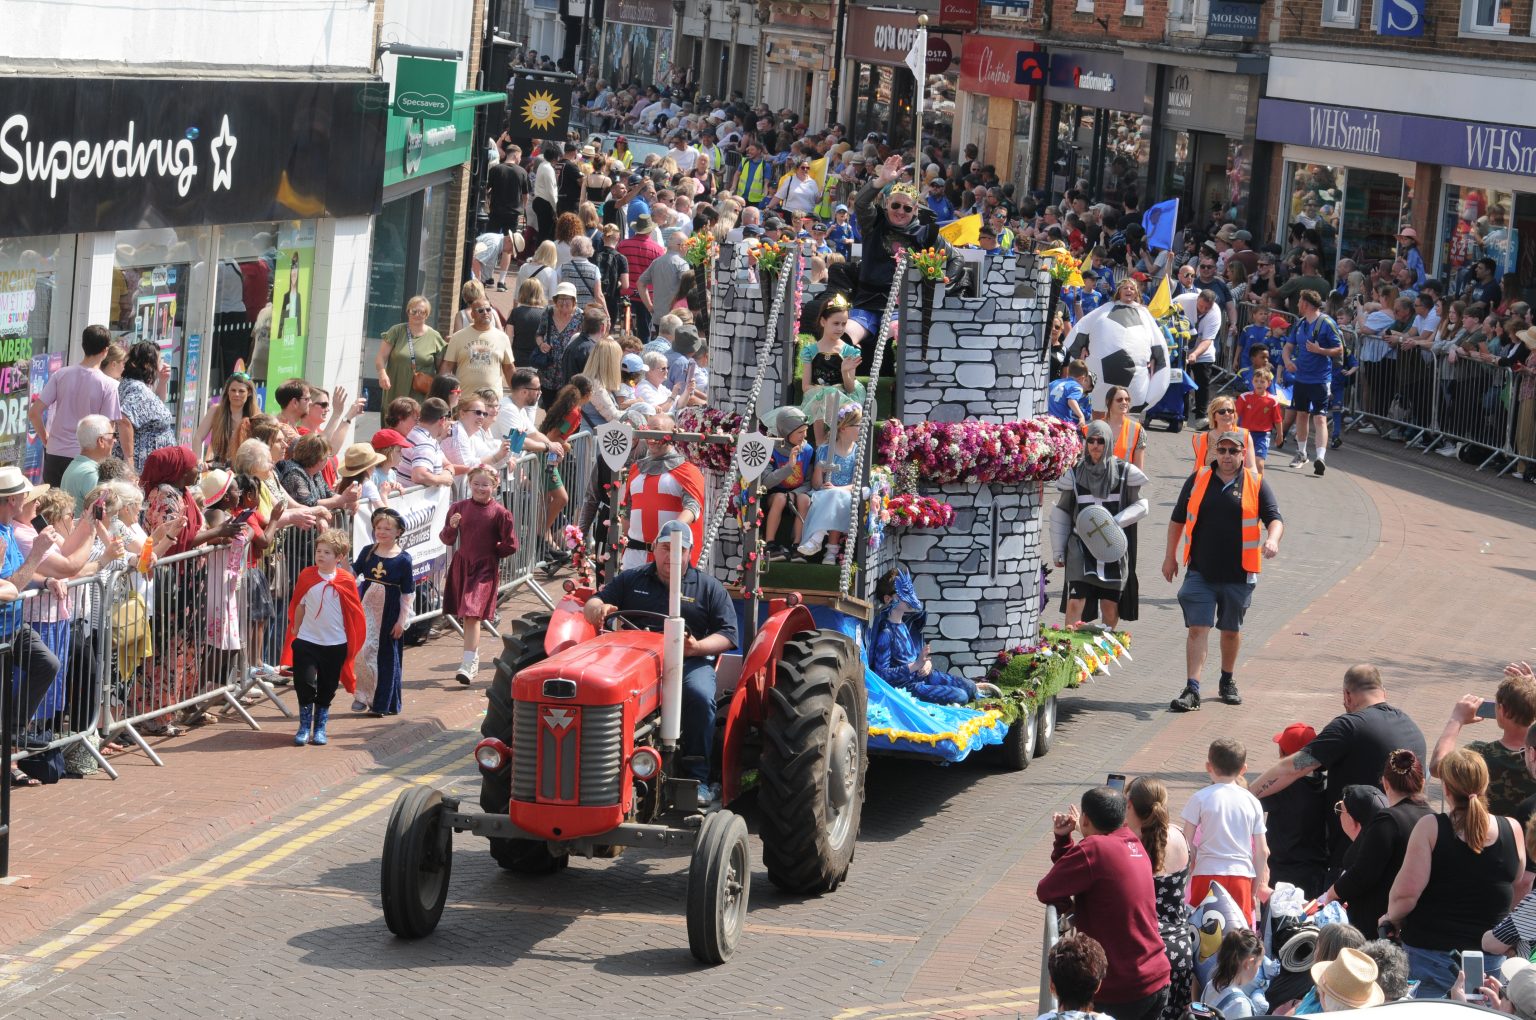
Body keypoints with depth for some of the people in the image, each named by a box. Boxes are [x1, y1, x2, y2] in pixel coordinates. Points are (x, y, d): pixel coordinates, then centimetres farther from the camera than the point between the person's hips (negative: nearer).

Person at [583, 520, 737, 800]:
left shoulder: (709, 588, 14)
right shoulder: (631, 579, 21)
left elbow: (727, 636, 7)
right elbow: (592, 604, 18)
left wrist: (697, 647, -14)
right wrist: (598, 609, -8)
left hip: (690, 661, -1)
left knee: (699, 696, -34)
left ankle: (697, 778, -23)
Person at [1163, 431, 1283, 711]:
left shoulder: (1255, 485, 2)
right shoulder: (1198, 480, 5)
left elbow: (1274, 518, -3)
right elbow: (1177, 519, 14)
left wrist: (1272, 540, -25)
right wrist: (1170, 557, 14)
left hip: (1238, 574, 0)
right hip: (1200, 572, 0)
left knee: (1231, 631, 14)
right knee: (1197, 628, -8)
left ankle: (1228, 681, 34)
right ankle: (1192, 690, -11)